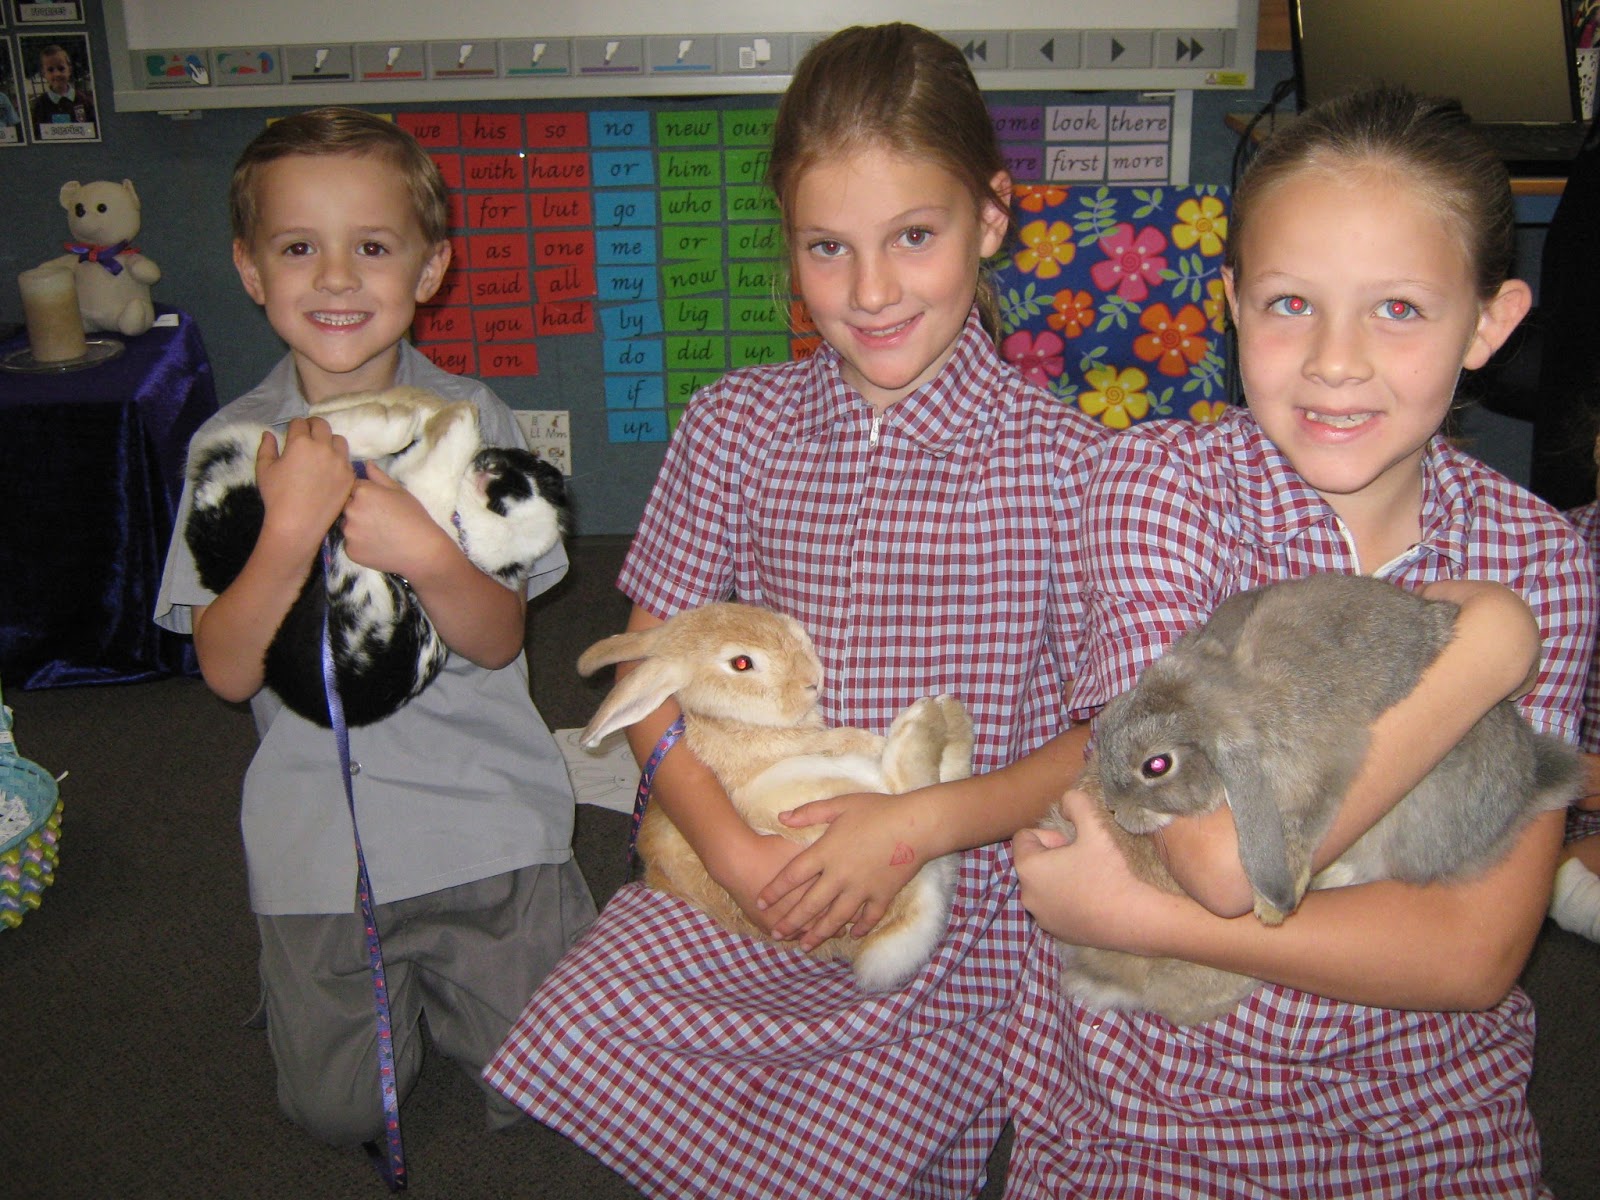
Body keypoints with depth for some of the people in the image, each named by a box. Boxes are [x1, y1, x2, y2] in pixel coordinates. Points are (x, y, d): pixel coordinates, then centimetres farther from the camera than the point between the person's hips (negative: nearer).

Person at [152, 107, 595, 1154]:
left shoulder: (471, 420, -7)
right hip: (319, 839, 1)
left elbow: (498, 641, -8)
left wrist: (426, 556, -27)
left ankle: (441, 974, 33)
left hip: (488, 821, 0)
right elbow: (227, 671, -10)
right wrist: (291, 531, -26)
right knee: (340, 1114, 11)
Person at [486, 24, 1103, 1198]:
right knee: (567, 1052, -15)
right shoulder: (737, 423, 0)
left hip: (967, 914, -2)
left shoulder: (1065, 458, -8)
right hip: (750, 881, 3)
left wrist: (918, 822, -18)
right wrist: (736, 848, -12)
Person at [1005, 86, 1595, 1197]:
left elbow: (1477, 955, -12)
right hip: (1146, 1104, -2)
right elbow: (1225, 856, -22)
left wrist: (1130, 911, -20)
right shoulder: (1158, 482, -12)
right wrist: (1484, 646, -16)